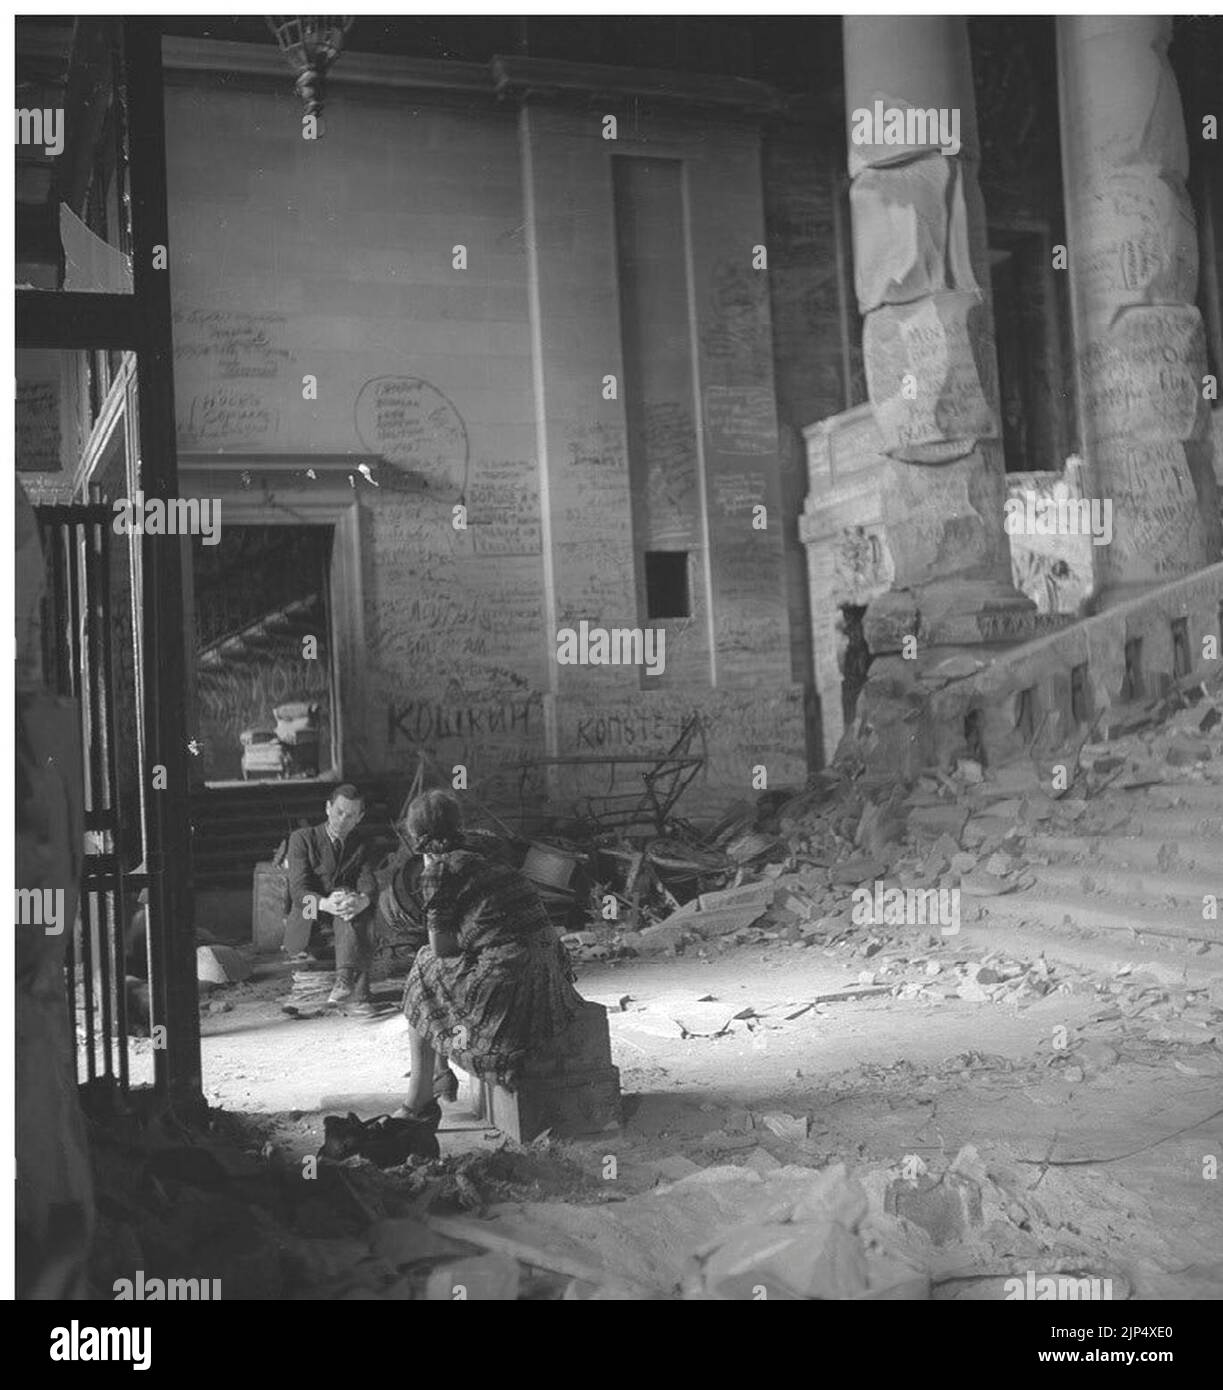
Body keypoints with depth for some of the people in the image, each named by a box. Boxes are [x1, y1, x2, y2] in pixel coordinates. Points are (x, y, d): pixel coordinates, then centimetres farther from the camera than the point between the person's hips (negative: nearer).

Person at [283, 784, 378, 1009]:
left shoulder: (361, 848, 13)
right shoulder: (302, 839, 3)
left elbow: (369, 885, -5)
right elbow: (298, 889, -10)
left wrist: (362, 900, -32)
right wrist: (324, 904, -32)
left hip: (345, 922, 0)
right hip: (307, 922, 0)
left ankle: (347, 979, -47)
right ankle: (357, 991, -35)